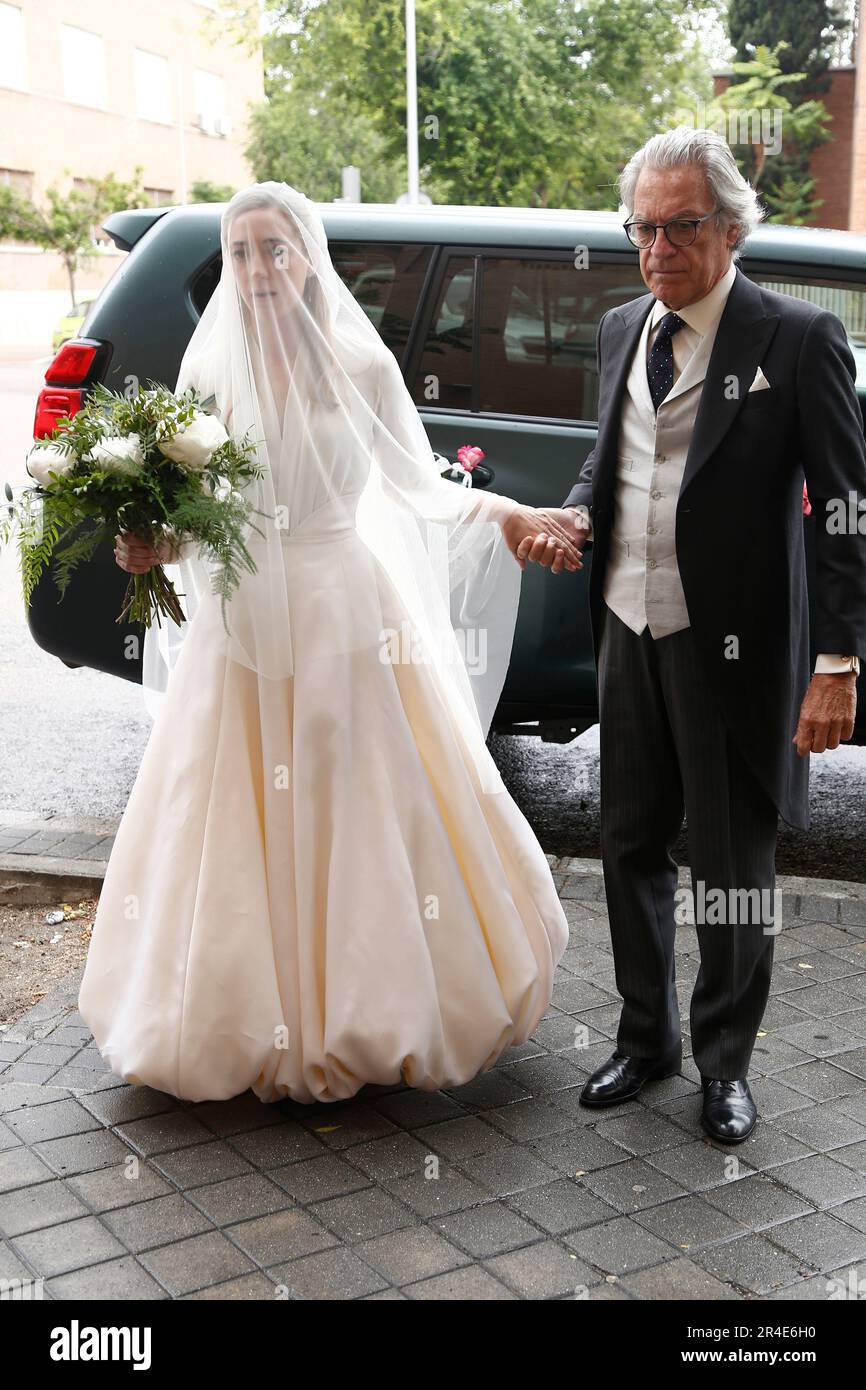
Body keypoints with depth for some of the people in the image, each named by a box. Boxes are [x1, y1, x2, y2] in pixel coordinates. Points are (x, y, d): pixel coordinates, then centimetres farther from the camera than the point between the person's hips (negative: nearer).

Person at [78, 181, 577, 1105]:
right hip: (241, 622, 2)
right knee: (243, 834, 6)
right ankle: (263, 1022, 23)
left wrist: (510, 515, -9)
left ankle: (367, 1014, 23)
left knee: (368, 818, 5)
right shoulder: (209, 369, 3)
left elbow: (413, 485, 4)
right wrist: (155, 549, -14)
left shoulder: (361, 364, -1)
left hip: (348, 616, -1)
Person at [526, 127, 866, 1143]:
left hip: (732, 649, -6)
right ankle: (646, 1035, 34)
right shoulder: (622, 329, 9)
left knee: (733, 866, 7)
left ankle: (724, 1061, 27)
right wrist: (579, 512, 0)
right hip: (630, 633, 6)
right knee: (631, 846, 15)